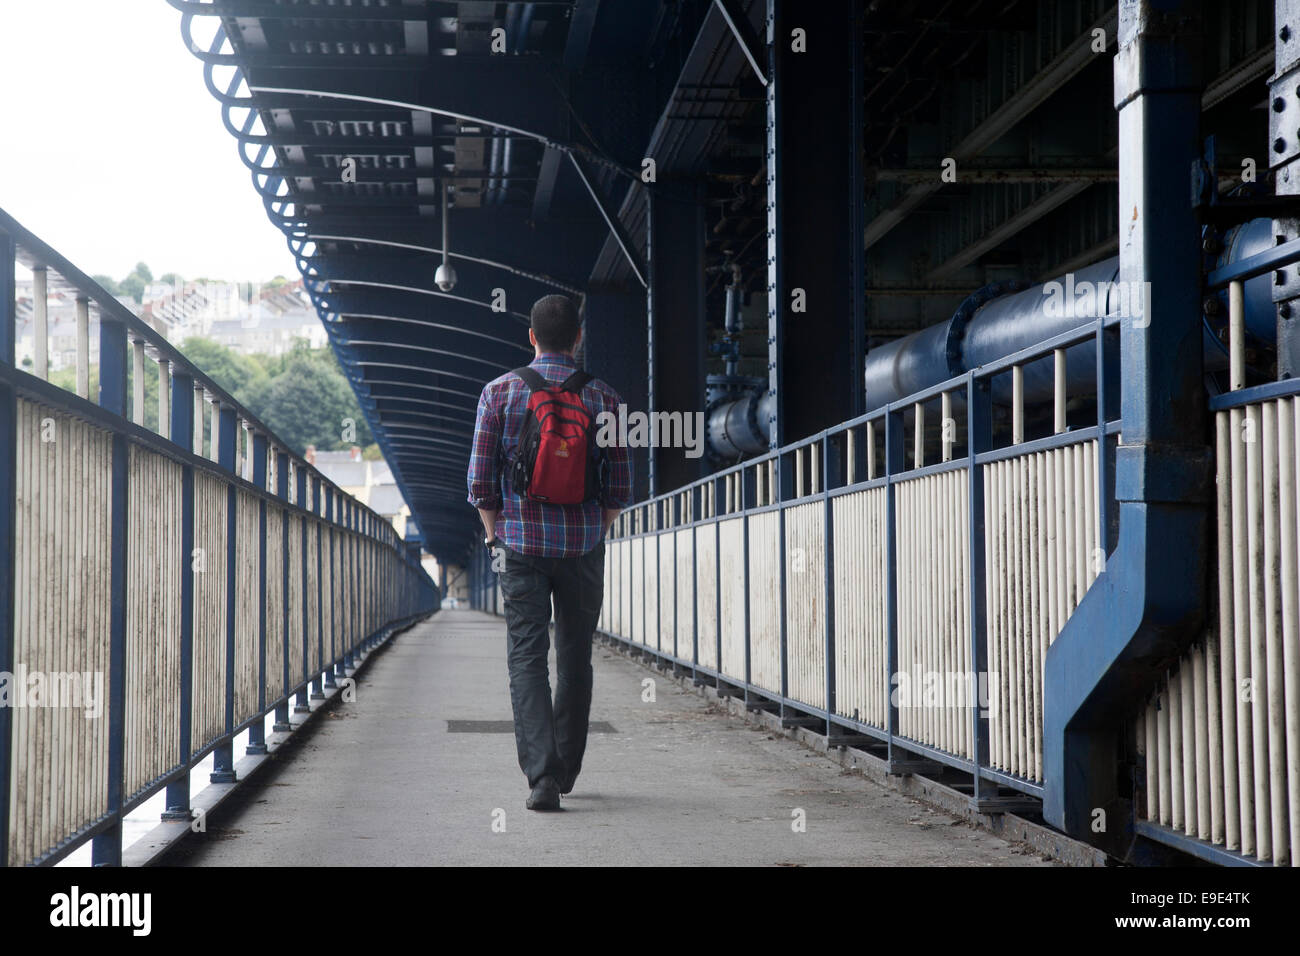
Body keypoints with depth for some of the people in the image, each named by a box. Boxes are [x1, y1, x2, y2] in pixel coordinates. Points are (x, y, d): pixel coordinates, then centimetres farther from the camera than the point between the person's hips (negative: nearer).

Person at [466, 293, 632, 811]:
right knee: (575, 659, 13)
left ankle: (541, 775, -15)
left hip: (521, 541, -1)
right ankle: (566, 771, 24)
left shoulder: (500, 391, 0)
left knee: (527, 657, -2)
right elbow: (619, 489, 1)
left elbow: (480, 480, -2)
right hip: (584, 545, 1)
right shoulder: (602, 396, 1)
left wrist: (494, 533, 13)